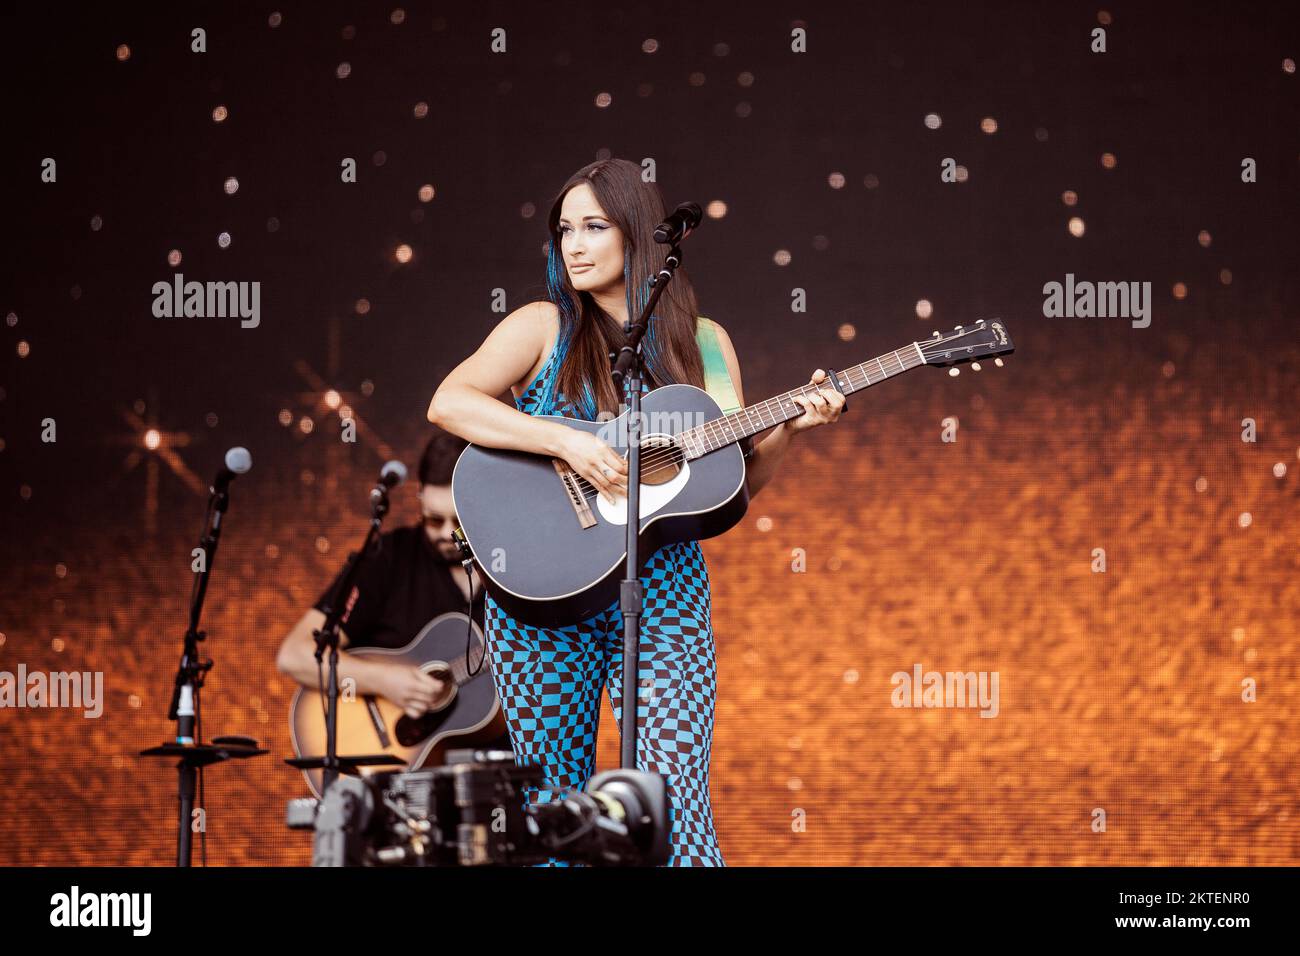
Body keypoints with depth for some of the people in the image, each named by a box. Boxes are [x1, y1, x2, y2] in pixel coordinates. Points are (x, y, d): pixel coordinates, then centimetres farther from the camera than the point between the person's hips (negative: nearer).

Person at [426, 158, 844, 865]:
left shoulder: (702, 343, 11)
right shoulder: (543, 328, 3)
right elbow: (447, 402, -14)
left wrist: (788, 430, -6)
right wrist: (569, 442, -21)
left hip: (665, 594, 1)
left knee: (677, 813, -9)